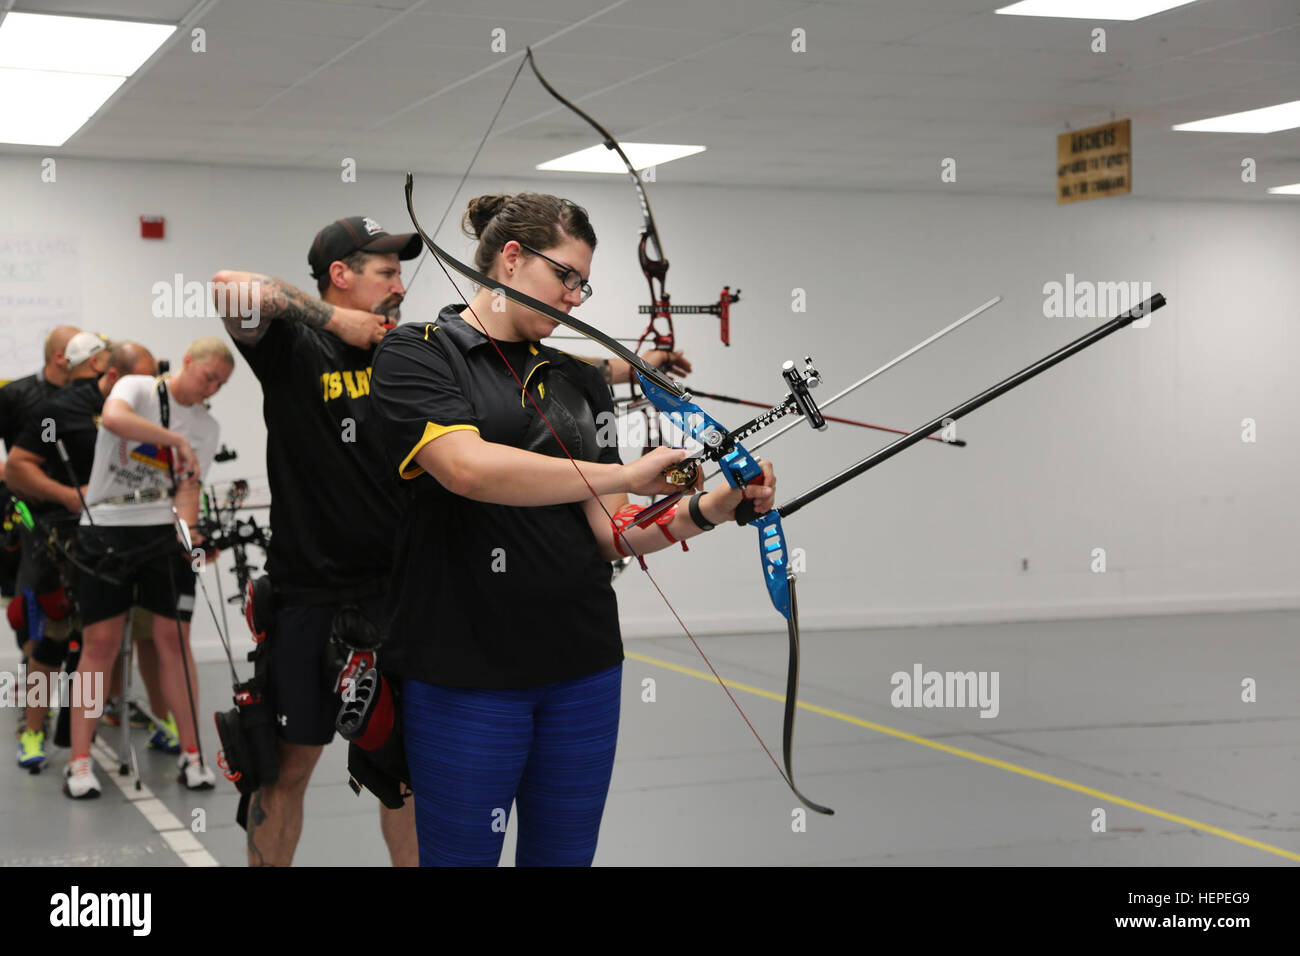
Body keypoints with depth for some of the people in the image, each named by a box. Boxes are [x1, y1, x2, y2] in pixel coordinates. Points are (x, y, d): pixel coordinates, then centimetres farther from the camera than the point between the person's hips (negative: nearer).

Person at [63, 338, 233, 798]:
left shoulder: (207, 428, 11)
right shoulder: (137, 387, -1)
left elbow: (188, 487, 2)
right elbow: (113, 418, -25)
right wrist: (177, 439, -25)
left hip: (163, 533, 3)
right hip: (105, 528, -3)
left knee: (174, 639, 0)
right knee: (100, 642, -4)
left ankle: (191, 754, 8)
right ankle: (79, 761, 2)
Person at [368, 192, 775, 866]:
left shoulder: (580, 382, 13)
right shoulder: (417, 355, -3)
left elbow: (609, 533, 9)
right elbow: (467, 468, -22)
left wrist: (707, 511, -8)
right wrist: (626, 475, -21)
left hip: (583, 668, 5)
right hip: (466, 670, -5)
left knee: (564, 853, 12)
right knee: (462, 853, 4)